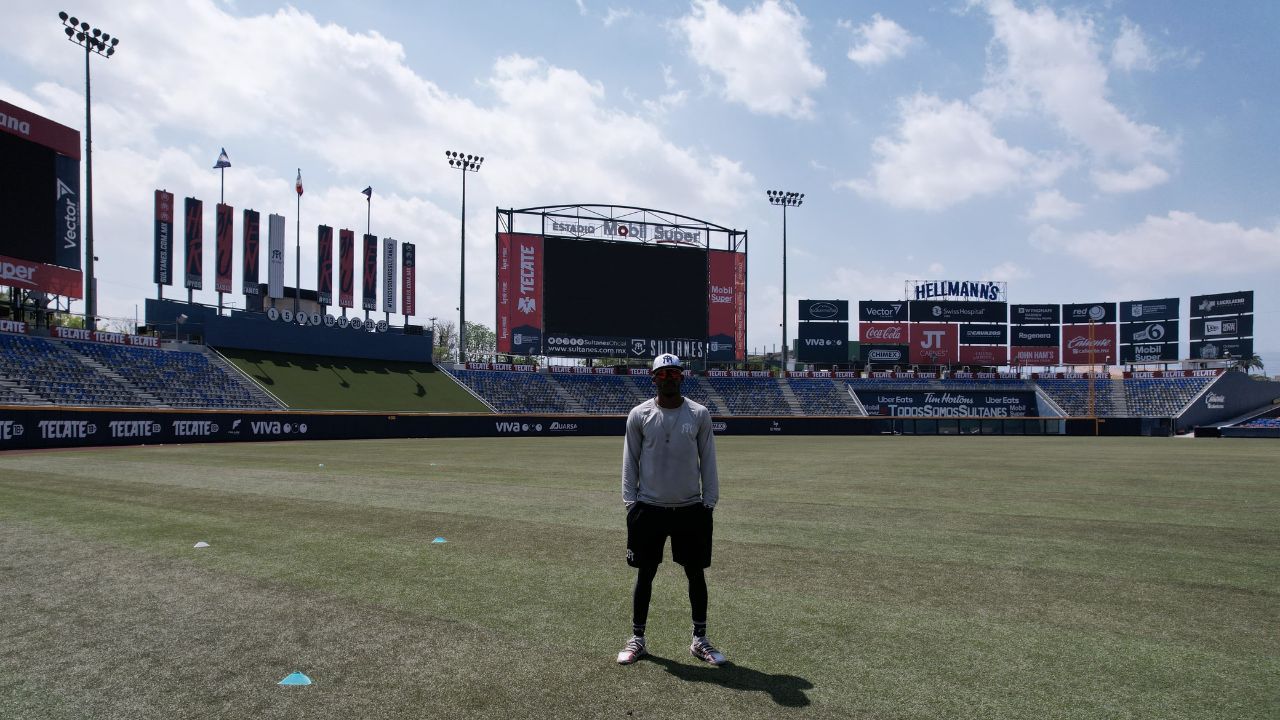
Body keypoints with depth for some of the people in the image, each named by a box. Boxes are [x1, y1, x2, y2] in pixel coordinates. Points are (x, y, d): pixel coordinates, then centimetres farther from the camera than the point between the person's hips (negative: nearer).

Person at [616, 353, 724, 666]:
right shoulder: (639, 415, -2)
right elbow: (630, 461, 2)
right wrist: (631, 502, -2)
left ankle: (700, 640, 25)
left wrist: (709, 501, 0)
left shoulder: (699, 414, -1)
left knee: (696, 574, 9)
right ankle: (637, 640, 23)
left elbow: (708, 461, 3)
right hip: (649, 508, -1)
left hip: (691, 509, 1)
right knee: (645, 574, 8)